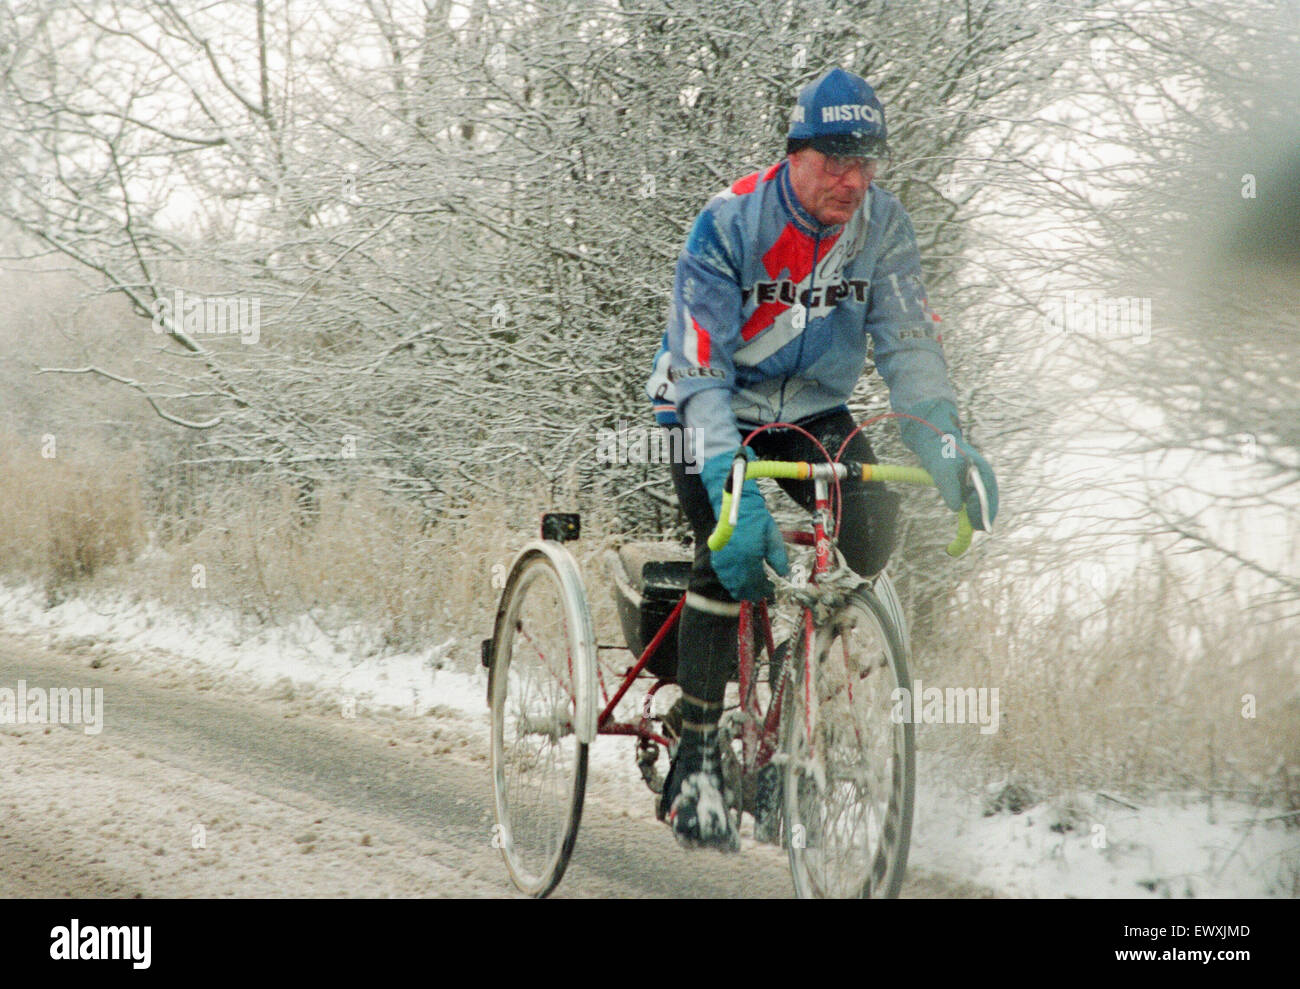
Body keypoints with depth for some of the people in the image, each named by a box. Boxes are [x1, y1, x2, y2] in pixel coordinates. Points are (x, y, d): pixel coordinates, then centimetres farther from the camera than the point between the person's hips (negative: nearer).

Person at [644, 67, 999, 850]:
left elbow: (910, 344, -13)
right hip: (713, 406, -4)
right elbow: (701, 367, -29)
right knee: (733, 542, -28)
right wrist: (731, 480, -44)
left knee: (872, 527, -23)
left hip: (811, 409, 4)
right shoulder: (731, 223, -24)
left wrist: (945, 444, -32)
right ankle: (696, 757, -17)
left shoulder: (883, 226, -12)